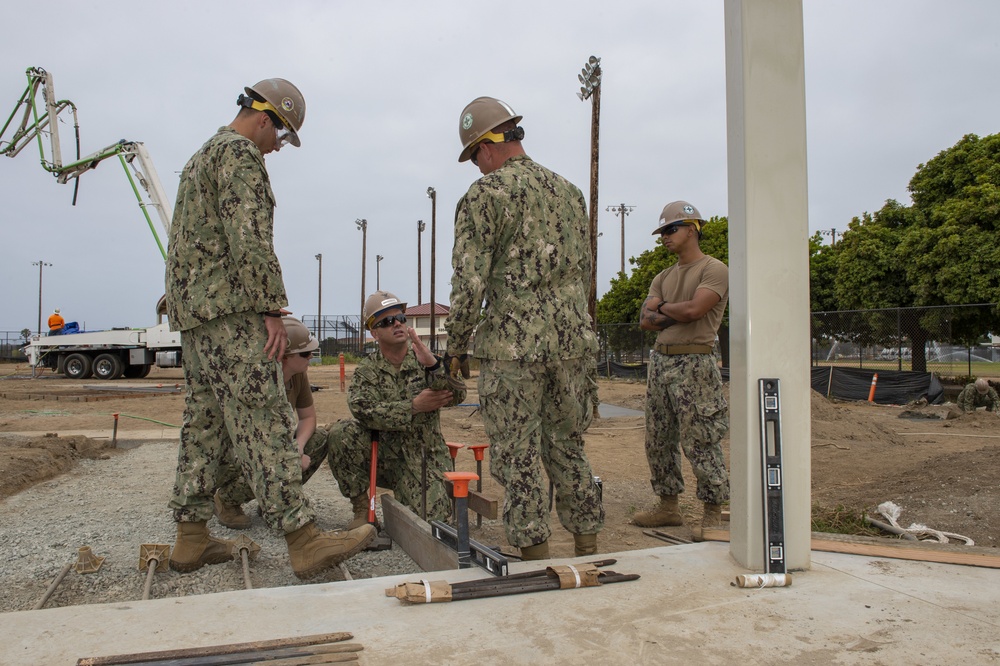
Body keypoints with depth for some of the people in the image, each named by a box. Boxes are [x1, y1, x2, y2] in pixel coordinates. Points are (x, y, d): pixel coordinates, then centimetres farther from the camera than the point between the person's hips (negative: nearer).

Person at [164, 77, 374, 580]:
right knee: (263, 422, -15)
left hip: (193, 311, 10)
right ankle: (304, 541, -16)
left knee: (205, 424, 10)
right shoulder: (240, 154, -6)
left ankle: (191, 538, 15)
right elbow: (249, 239, -18)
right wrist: (272, 309, -17)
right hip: (230, 310, -10)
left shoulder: (201, 157, 26)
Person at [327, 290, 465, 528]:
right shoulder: (366, 370, 2)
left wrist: (433, 365, -33)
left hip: (425, 457, 0)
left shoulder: (423, 360, 0)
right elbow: (364, 411, -17)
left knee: (429, 519, -17)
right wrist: (414, 406, -24)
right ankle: (361, 507, -6)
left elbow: (457, 397, -15)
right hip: (382, 455, 1)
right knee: (341, 433, -24)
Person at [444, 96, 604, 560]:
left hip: (513, 345, -6)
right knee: (567, 448, 17)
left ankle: (536, 560, 12)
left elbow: (469, 281, -12)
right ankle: (588, 549, 24)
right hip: (572, 340, 6)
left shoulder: (484, 195, -6)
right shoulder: (569, 190, 14)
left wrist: (456, 346, -1)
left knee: (518, 457, 5)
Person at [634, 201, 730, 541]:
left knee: (700, 443, -5)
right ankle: (668, 506, 23)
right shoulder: (663, 277, 19)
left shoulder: (714, 269, -4)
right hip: (660, 361, 8)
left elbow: (693, 310, -19)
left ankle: (713, 515, 5)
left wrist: (662, 308, 0)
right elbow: (645, 320, 7)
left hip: (694, 363, -8)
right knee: (658, 440, 11)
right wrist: (677, 314, -8)